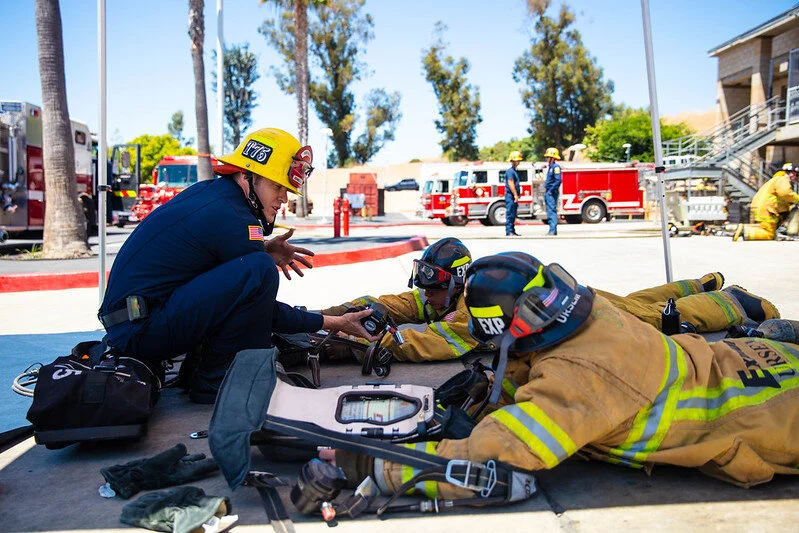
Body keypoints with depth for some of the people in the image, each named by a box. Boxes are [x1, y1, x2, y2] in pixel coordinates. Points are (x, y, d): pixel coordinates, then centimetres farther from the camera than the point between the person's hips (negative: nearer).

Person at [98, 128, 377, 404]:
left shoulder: (205, 191, 6)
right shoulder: (232, 219, -19)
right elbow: (269, 313, -11)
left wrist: (264, 250, 4)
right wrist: (335, 323, -2)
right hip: (140, 330, -10)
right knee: (260, 271, -24)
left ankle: (197, 365, 12)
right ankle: (213, 379, -8)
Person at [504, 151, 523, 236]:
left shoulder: (514, 171, 19)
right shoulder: (510, 171, -12)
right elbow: (510, 184, -19)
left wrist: (517, 195, 22)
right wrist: (515, 195, -22)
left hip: (514, 197, 10)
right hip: (510, 195, -10)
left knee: (513, 215, 11)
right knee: (510, 214, -8)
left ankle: (512, 231, 14)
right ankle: (509, 231, -7)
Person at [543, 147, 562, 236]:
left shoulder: (555, 167, -13)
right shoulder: (550, 167, 17)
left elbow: (558, 181, -20)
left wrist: (551, 190, -19)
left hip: (552, 193, -10)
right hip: (548, 193, 10)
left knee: (552, 211, -11)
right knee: (549, 211, 11)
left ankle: (553, 230, -11)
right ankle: (552, 230, 16)